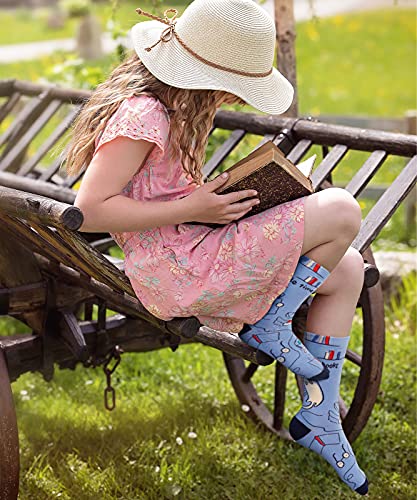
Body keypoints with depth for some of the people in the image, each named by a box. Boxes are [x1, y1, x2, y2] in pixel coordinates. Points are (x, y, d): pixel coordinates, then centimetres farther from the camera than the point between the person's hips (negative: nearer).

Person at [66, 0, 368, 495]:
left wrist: (210, 194, 3)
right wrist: (191, 208, -22)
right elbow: (89, 209, -24)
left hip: (194, 252, 10)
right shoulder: (142, 114, -20)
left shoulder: (170, 103, 11)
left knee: (347, 270, 7)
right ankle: (267, 326, 4)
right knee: (341, 211, -15)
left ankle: (321, 421, 13)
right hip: (175, 273, -10)